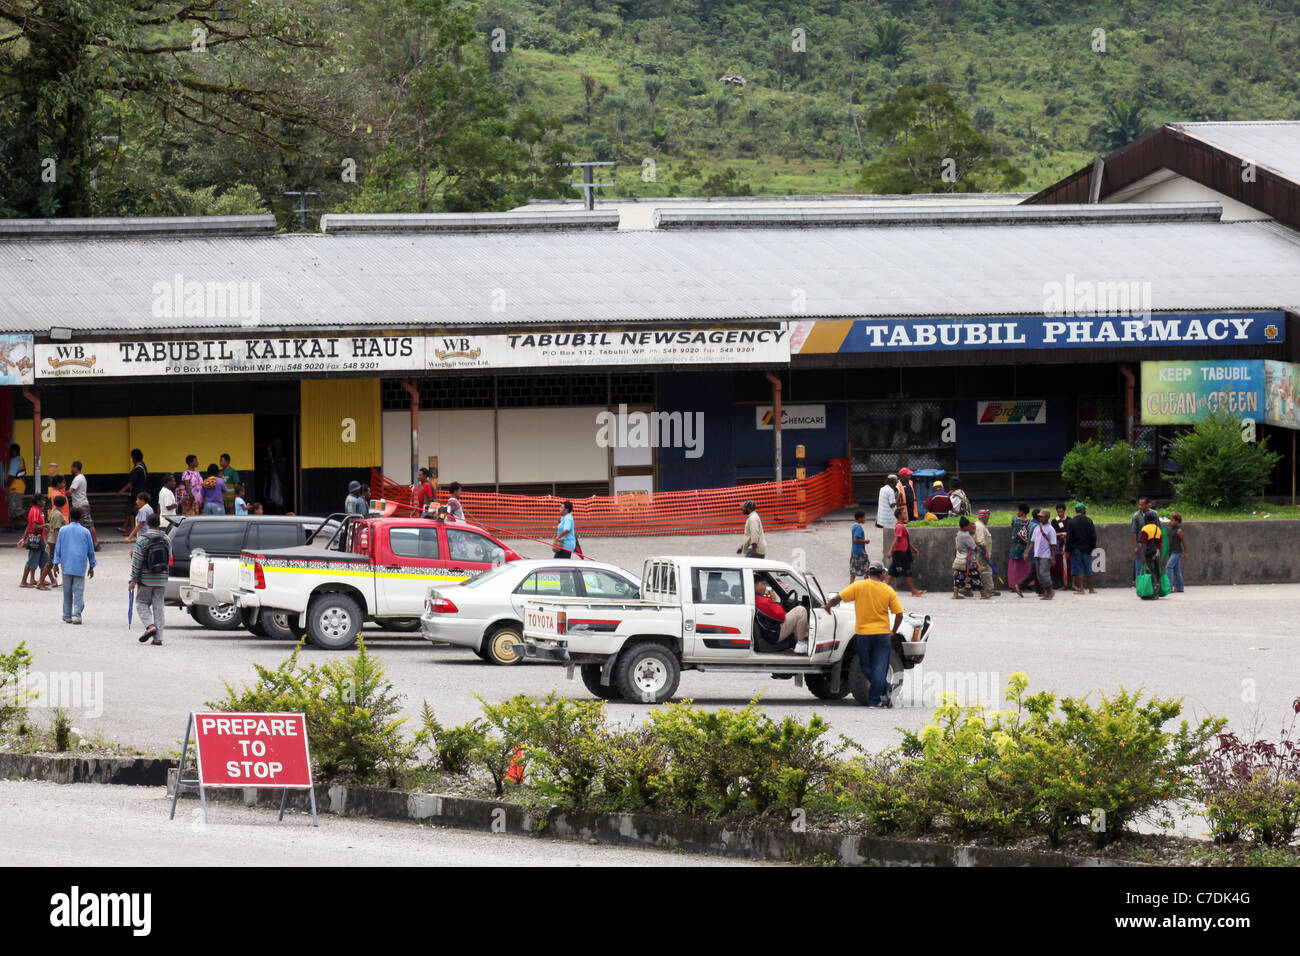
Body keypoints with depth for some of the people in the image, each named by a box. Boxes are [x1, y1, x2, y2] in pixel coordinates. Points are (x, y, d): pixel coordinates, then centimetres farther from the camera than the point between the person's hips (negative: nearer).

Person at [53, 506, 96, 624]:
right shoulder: (85, 532, 3)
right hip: (80, 566, -1)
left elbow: (58, 548, 2)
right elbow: (91, 550, 8)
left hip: (66, 566, 1)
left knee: (67, 592, 9)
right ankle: (77, 615, -14)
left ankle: (67, 616, 14)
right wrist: (91, 566, 17)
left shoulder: (63, 530, 3)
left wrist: (56, 563, 7)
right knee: (79, 591, -2)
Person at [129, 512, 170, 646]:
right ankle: (158, 637, 4)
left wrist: (133, 580, -6)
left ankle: (150, 626, -11)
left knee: (142, 603, 11)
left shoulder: (142, 540, -12)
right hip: (161, 579, 4)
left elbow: (137, 562, -13)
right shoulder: (165, 539, 0)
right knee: (158, 606, 7)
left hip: (145, 579, -4)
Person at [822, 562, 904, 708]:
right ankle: (875, 700, 1)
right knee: (880, 667, 4)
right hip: (883, 634, 0)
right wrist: (893, 632, 12)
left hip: (863, 633, 0)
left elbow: (837, 598, -6)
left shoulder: (858, 586, -5)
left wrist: (827, 606, 14)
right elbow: (899, 614, -3)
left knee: (866, 667, 15)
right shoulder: (888, 591, -2)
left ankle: (883, 691, 9)